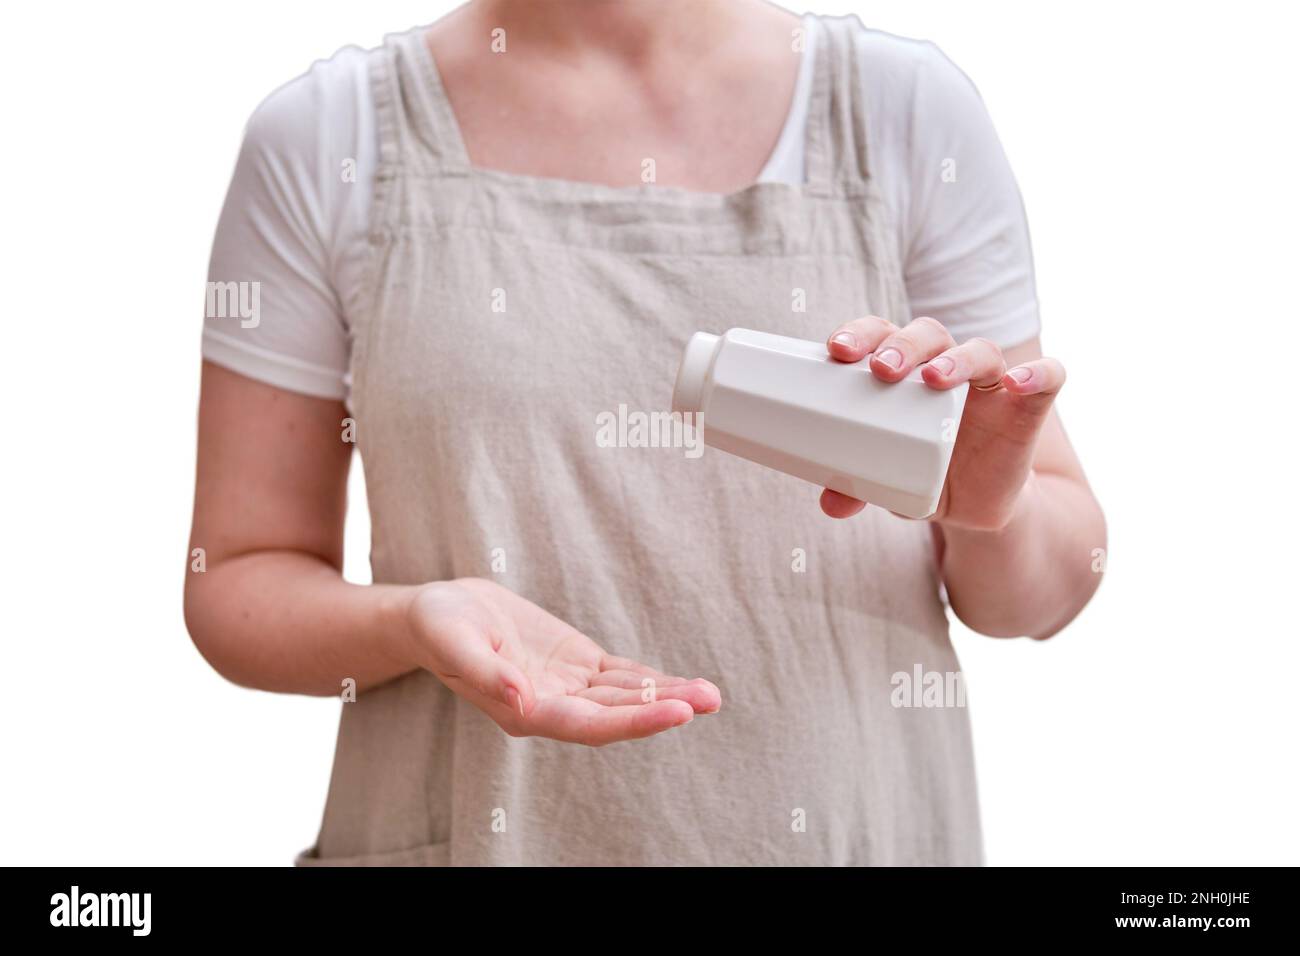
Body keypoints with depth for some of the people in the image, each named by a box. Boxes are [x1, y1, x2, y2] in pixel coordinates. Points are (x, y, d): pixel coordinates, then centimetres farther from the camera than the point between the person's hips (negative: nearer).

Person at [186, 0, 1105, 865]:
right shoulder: (321, 138, -7)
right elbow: (238, 580, -3)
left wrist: (994, 513, -22)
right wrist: (411, 622, -23)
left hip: (857, 826, 1)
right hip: (478, 829, 0)